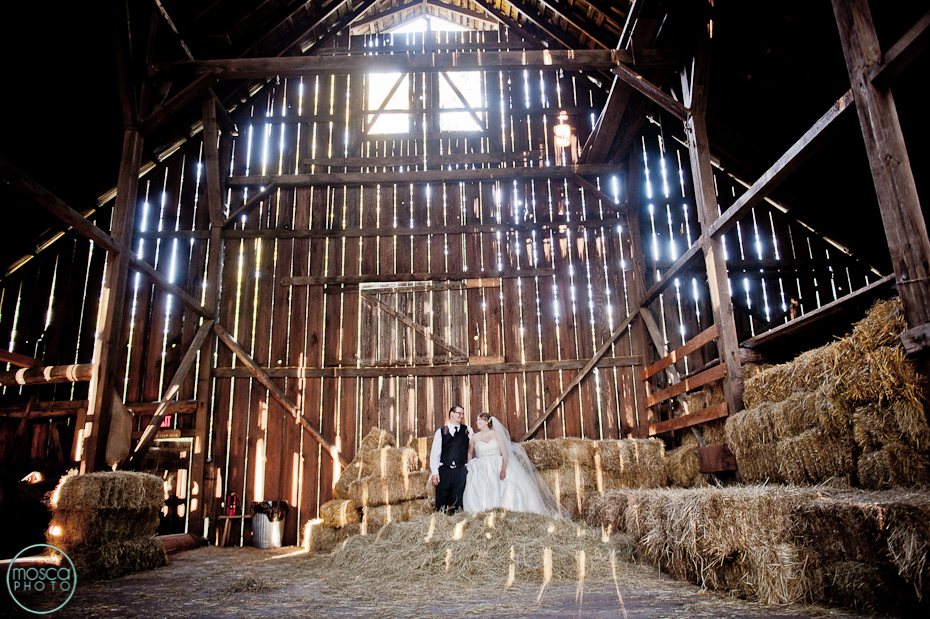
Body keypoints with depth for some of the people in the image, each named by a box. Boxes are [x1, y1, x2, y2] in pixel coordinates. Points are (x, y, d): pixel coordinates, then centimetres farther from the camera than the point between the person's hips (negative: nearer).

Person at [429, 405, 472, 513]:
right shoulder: (441, 432, 8)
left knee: (458, 502, 1)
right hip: (444, 471, 0)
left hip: (460, 471, 0)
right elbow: (434, 453, 4)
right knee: (441, 501, 2)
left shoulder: (467, 430, 11)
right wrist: (435, 472, -5)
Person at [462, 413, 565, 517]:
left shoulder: (496, 434, 7)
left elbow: (505, 453, -1)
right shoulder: (474, 437, 13)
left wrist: (503, 469, -16)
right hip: (481, 471, 0)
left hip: (498, 468, 0)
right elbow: (469, 455, 14)